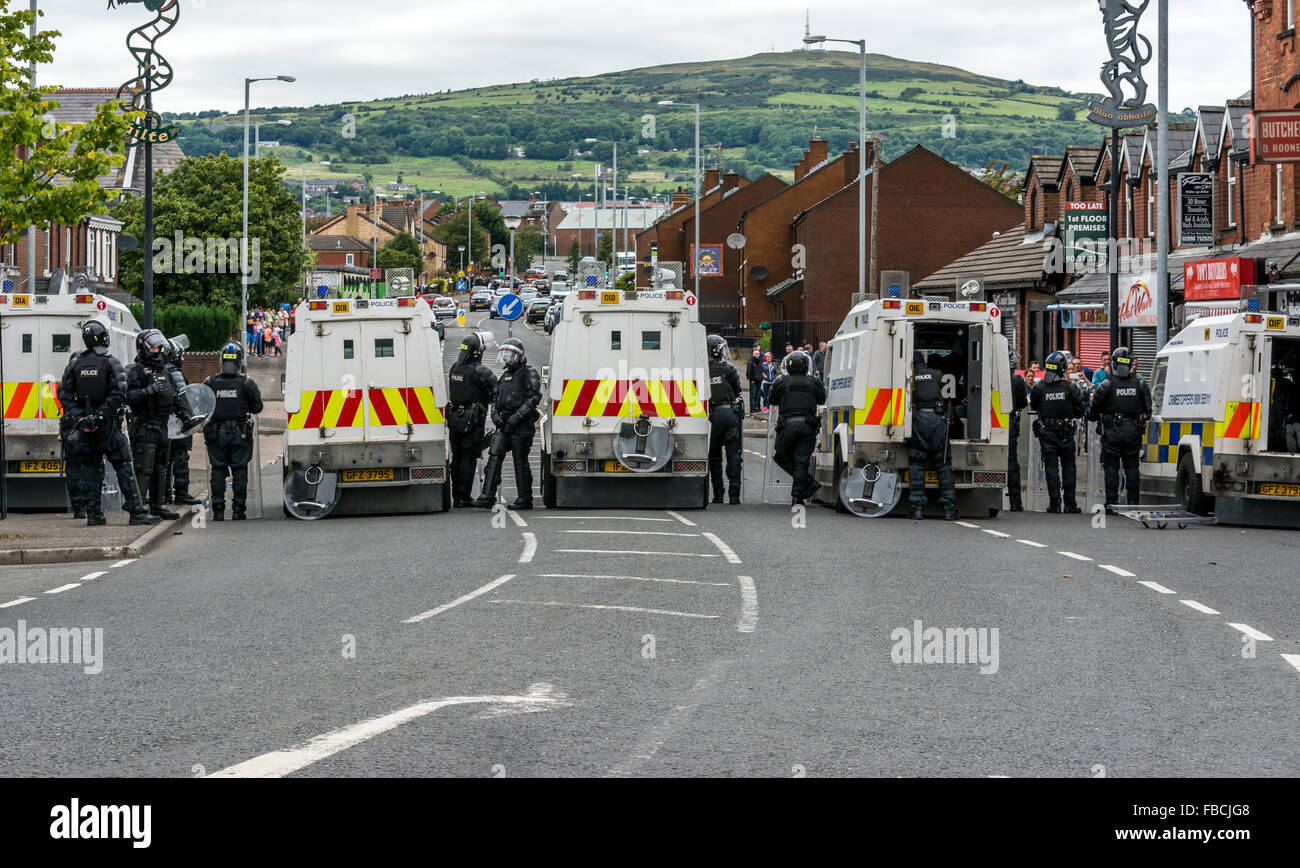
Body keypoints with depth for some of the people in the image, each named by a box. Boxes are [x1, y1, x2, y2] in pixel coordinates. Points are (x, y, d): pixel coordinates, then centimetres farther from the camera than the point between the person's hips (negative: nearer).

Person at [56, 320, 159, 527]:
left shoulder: (75, 364, 5)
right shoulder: (111, 363, -6)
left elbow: (64, 394, 1)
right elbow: (118, 394, -16)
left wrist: (78, 416, -5)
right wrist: (101, 415, -15)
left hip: (83, 425, 4)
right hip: (107, 425, -4)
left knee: (89, 467, 11)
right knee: (123, 467, -2)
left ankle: (93, 513, 9)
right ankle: (136, 512, -7)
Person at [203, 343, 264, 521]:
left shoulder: (210, 383, -5)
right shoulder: (247, 384, -8)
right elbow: (257, 408, -1)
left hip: (216, 434, 1)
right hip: (240, 434, -1)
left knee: (218, 471, 7)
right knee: (239, 470, 6)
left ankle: (218, 511, 5)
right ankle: (238, 510, 5)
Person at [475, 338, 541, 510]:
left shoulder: (529, 373, -5)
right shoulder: (505, 375, 20)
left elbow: (534, 398, -15)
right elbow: (495, 398, 26)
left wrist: (516, 417, -20)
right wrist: (495, 414, 5)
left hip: (521, 425, -7)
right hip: (504, 424, 7)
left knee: (520, 461, -2)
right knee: (494, 456, -4)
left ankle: (525, 499, 8)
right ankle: (487, 497, -8)